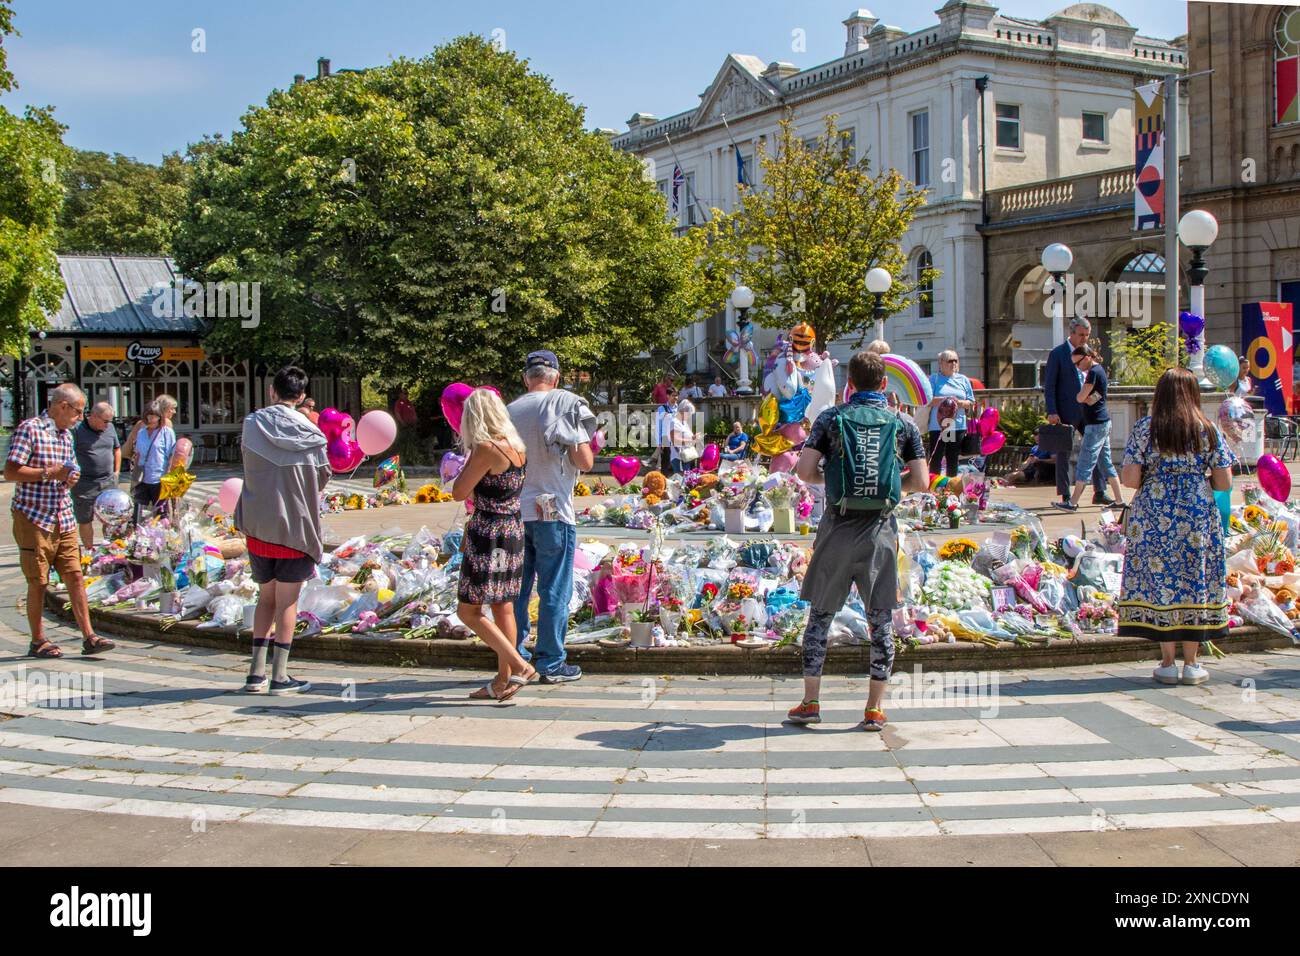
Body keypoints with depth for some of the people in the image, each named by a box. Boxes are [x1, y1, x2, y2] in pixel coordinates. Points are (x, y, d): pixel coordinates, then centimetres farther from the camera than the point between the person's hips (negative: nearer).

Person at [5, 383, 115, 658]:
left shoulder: (66, 435, 15)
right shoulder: (29, 429, -9)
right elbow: (10, 472, -15)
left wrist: (70, 476, 5)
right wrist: (49, 473, -17)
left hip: (64, 519, 7)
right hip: (34, 518, -7)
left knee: (75, 576, 1)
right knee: (38, 582, 2)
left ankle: (88, 637, 1)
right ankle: (38, 641, 13)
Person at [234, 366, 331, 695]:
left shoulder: (253, 424, -2)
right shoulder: (308, 432, -8)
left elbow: (250, 466, 8)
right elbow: (323, 476, 1)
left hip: (258, 524, 3)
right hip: (294, 525, -3)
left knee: (266, 597, 16)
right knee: (287, 601, 5)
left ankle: (257, 673, 13)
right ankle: (279, 677, 5)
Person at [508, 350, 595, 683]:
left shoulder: (509, 411, 5)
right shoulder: (565, 403, -6)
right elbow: (585, 461, -10)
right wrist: (578, 448, 9)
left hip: (514, 511, 4)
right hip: (552, 511, -4)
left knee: (517, 589, 13)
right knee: (555, 591, 4)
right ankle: (551, 664, 8)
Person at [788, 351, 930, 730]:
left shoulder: (831, 419, 1)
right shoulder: (903, 424, 4)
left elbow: (804, 471, -7)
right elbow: (921, 482, 0)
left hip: (837, 528, 0)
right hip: (880, 531, 0)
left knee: (820, 615, 11)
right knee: (881, 621, 7)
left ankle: (810, 702, 13)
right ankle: (874, 709, 9)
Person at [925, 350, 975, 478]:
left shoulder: (963, 380, 12)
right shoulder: (934, 379, 2)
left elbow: (971, 402, 10)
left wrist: (959, 402, -11)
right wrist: (944, 399, -21)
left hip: (958, 426, 3)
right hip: (938, 426, -3)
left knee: (953, 460, 10)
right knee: (935, 459, -4)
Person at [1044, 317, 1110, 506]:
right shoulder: (1057, 354, -6)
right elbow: (1049, 385, -9)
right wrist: (1052, 412, -15)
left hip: (1088, 411, 5)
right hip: (1066, 412, -5)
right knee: (1064, 454, 2)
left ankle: (1099, 493, 11)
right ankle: (1065, 496, 9)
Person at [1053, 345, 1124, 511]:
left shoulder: (1094, 372, -16)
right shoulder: (1099, 369, 15)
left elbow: (1081, 398, -17)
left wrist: (1080, 393, 2)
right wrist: (1086, 397, -6)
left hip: (1096, 424, -10)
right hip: (1103, 422, 10)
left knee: (1085, 463, -6)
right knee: (1105, 462, 13)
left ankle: (1073, 503, -3)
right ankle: (1119, 499, 14)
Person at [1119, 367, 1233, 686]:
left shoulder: (1144, 429, -2)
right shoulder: (1208, 431, 0)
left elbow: (1130, 479, -7)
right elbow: (1224, 483, 1)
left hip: (1153, 516, -1)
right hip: (1199, 517, 1)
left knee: (1159, 583, 5)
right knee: (1196, 584, 8)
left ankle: (1167, 663, 7)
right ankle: (1191, 664, 12)